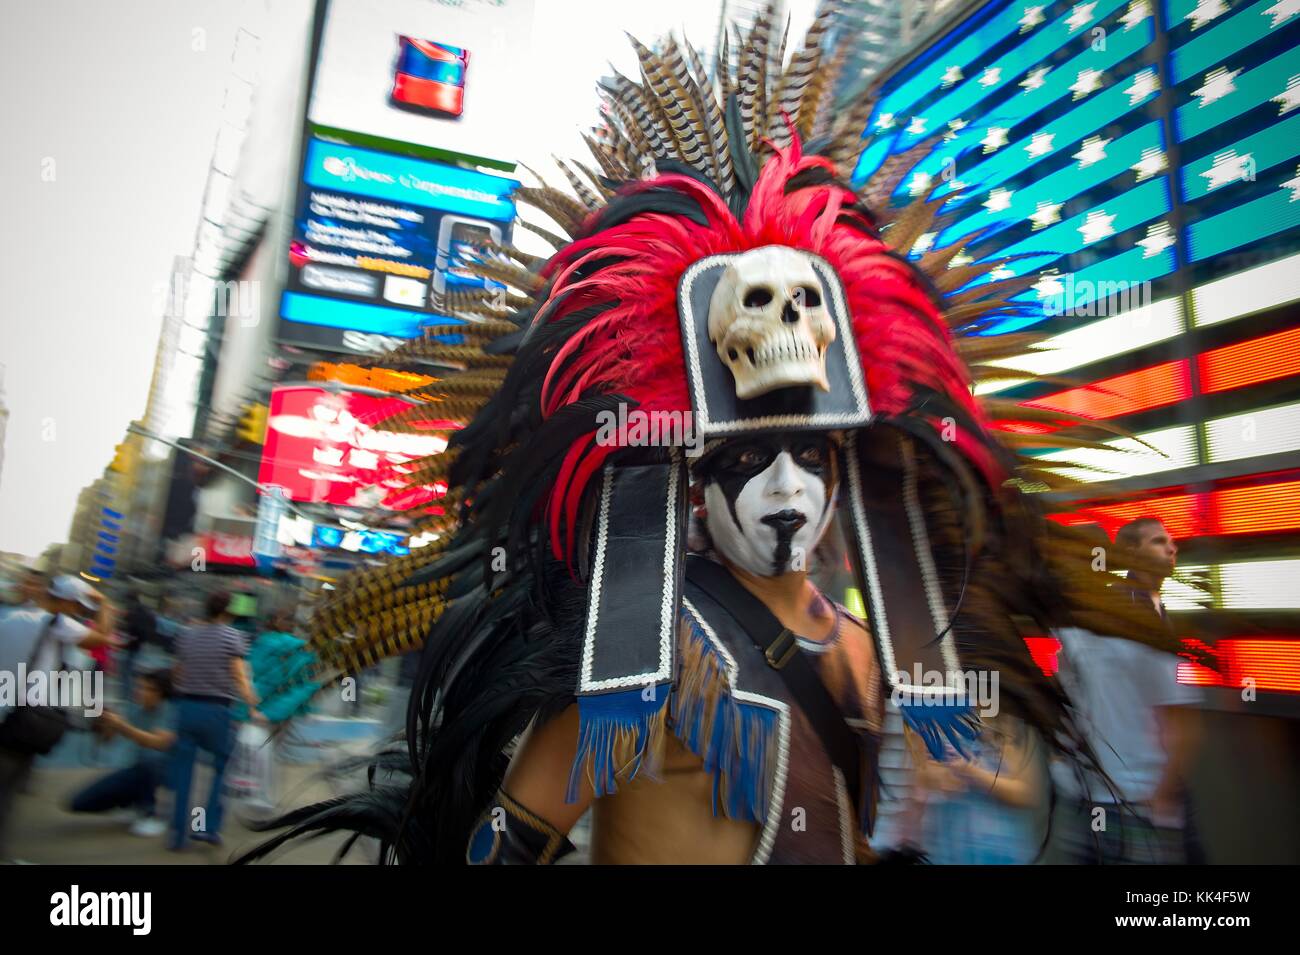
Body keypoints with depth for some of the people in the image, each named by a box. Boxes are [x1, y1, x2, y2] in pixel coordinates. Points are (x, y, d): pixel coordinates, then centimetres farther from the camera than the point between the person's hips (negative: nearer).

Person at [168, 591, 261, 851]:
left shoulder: (187, 635, 10)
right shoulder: (232, 636, -6)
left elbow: (178, 674, 14)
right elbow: (239, 676, -14)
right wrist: (252, 707, -13)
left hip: (186, 705, 4)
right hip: (216, 709, -4)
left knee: (182, 771, 9)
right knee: (223, 766, 12)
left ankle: (177, 833, 11)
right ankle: (209, 825, 7)